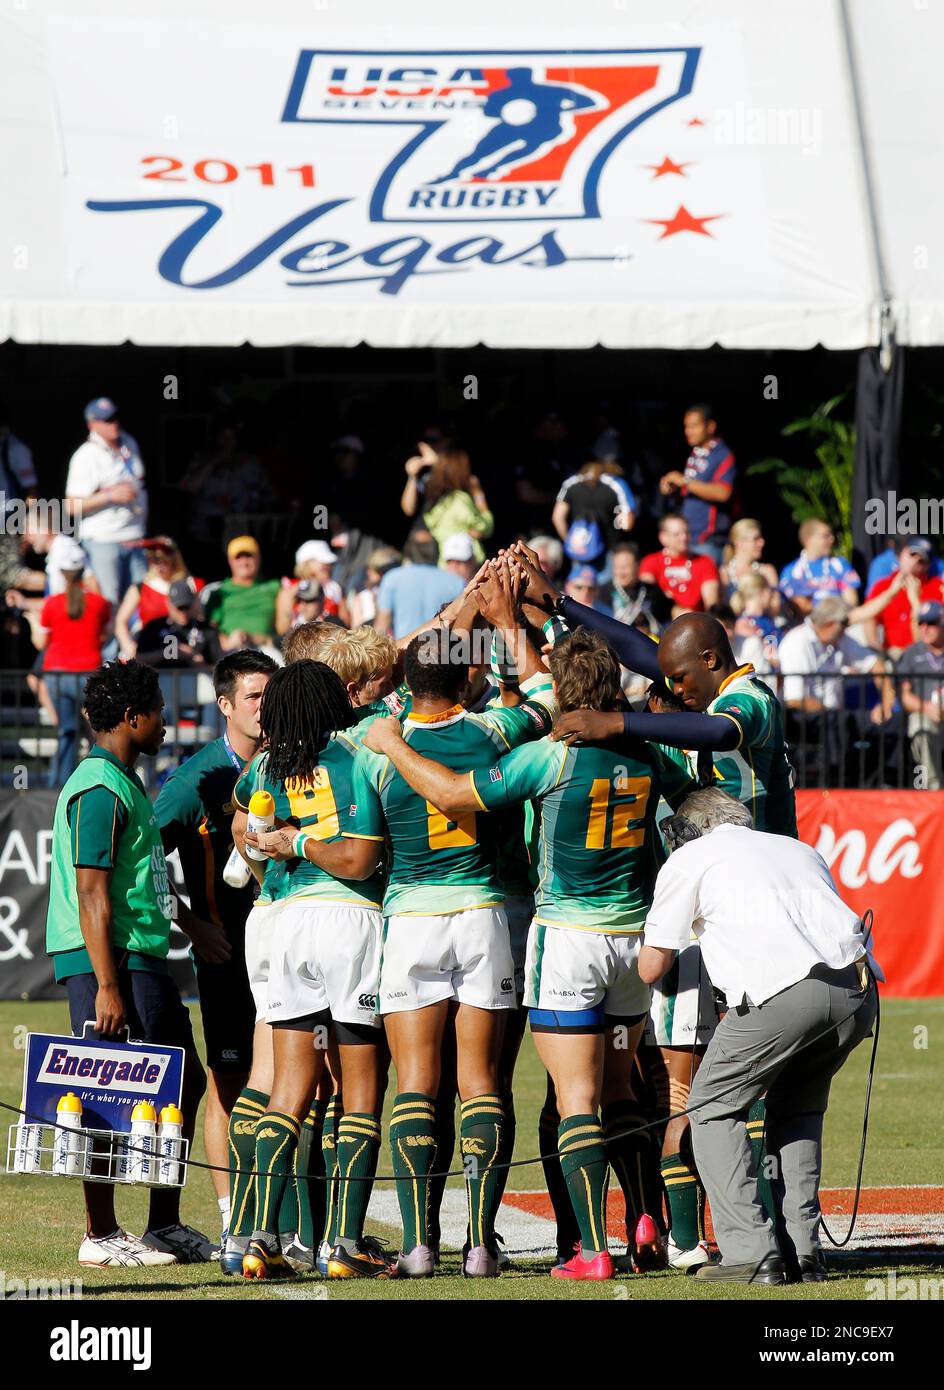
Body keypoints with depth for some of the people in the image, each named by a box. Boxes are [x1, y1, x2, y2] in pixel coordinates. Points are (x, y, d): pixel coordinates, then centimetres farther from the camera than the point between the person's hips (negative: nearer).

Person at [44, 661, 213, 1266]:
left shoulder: (128, 785, 19)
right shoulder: (99, 790, -14)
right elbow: (91, 894, -19)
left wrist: (191, 922, 30)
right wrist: (107, 985, -23)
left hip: (147, 957, 11)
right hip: (111, 961, -11)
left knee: (183, 1080, 12)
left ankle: (165, 1226, 19)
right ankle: (102, 1235, -3)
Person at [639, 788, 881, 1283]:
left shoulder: (688, 859, 19)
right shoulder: (798, 849, 34)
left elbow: (651, 968, 23)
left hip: (782, 991, -5)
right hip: (859, 988, 5)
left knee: (713, 1110, 13)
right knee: (797, 1111, 27)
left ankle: (750, 1252, 0)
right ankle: (802, 1252, 16)